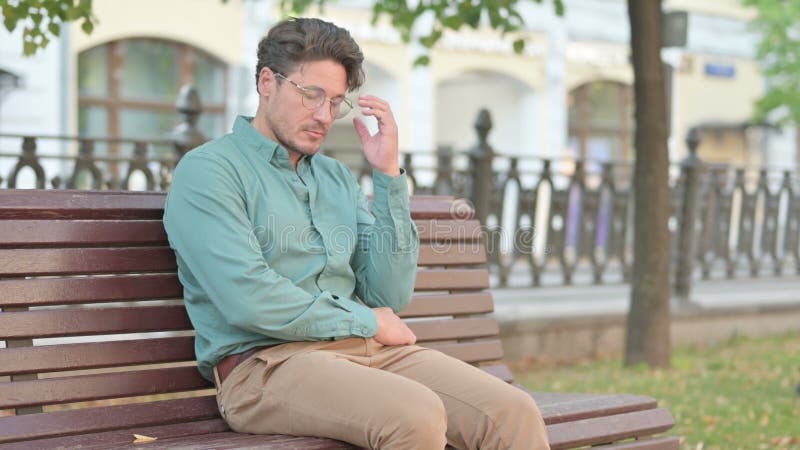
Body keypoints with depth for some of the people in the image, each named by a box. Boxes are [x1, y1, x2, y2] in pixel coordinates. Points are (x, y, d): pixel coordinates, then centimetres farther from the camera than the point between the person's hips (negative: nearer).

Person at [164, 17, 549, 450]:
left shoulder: (336, 177, 20)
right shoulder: (207, 170, 0)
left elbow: (389, 296, 11)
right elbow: (249, 299, -15)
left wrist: (389, 175, 5)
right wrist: (366, 321, -4)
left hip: (366, 349, 6)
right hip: (267, 361, -6)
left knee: (516, 413, -17)